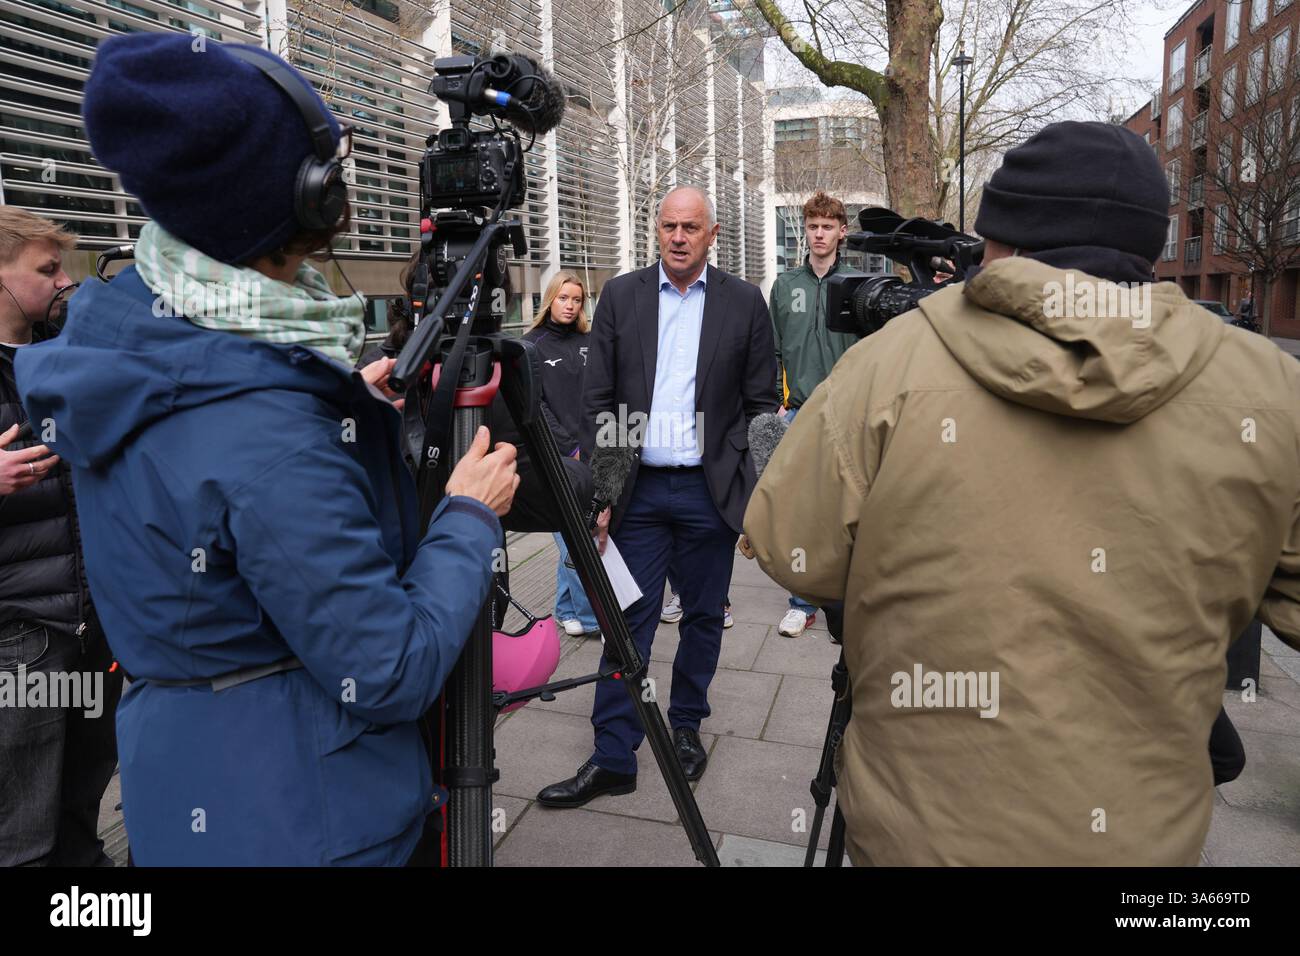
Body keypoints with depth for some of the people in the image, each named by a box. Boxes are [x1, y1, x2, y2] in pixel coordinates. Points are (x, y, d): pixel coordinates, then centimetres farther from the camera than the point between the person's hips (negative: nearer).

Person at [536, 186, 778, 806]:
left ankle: (686, 727, 33)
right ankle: (612, 759, 13)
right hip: (638, 489, 0)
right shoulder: (621, 296, 4)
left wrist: (759, 498, -1)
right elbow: (597, 401, 2)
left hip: (711, 490, 0)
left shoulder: (743, 302, 2)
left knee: (703, 618, 13)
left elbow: (761, 405, 4)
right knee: (627, 626, 3)